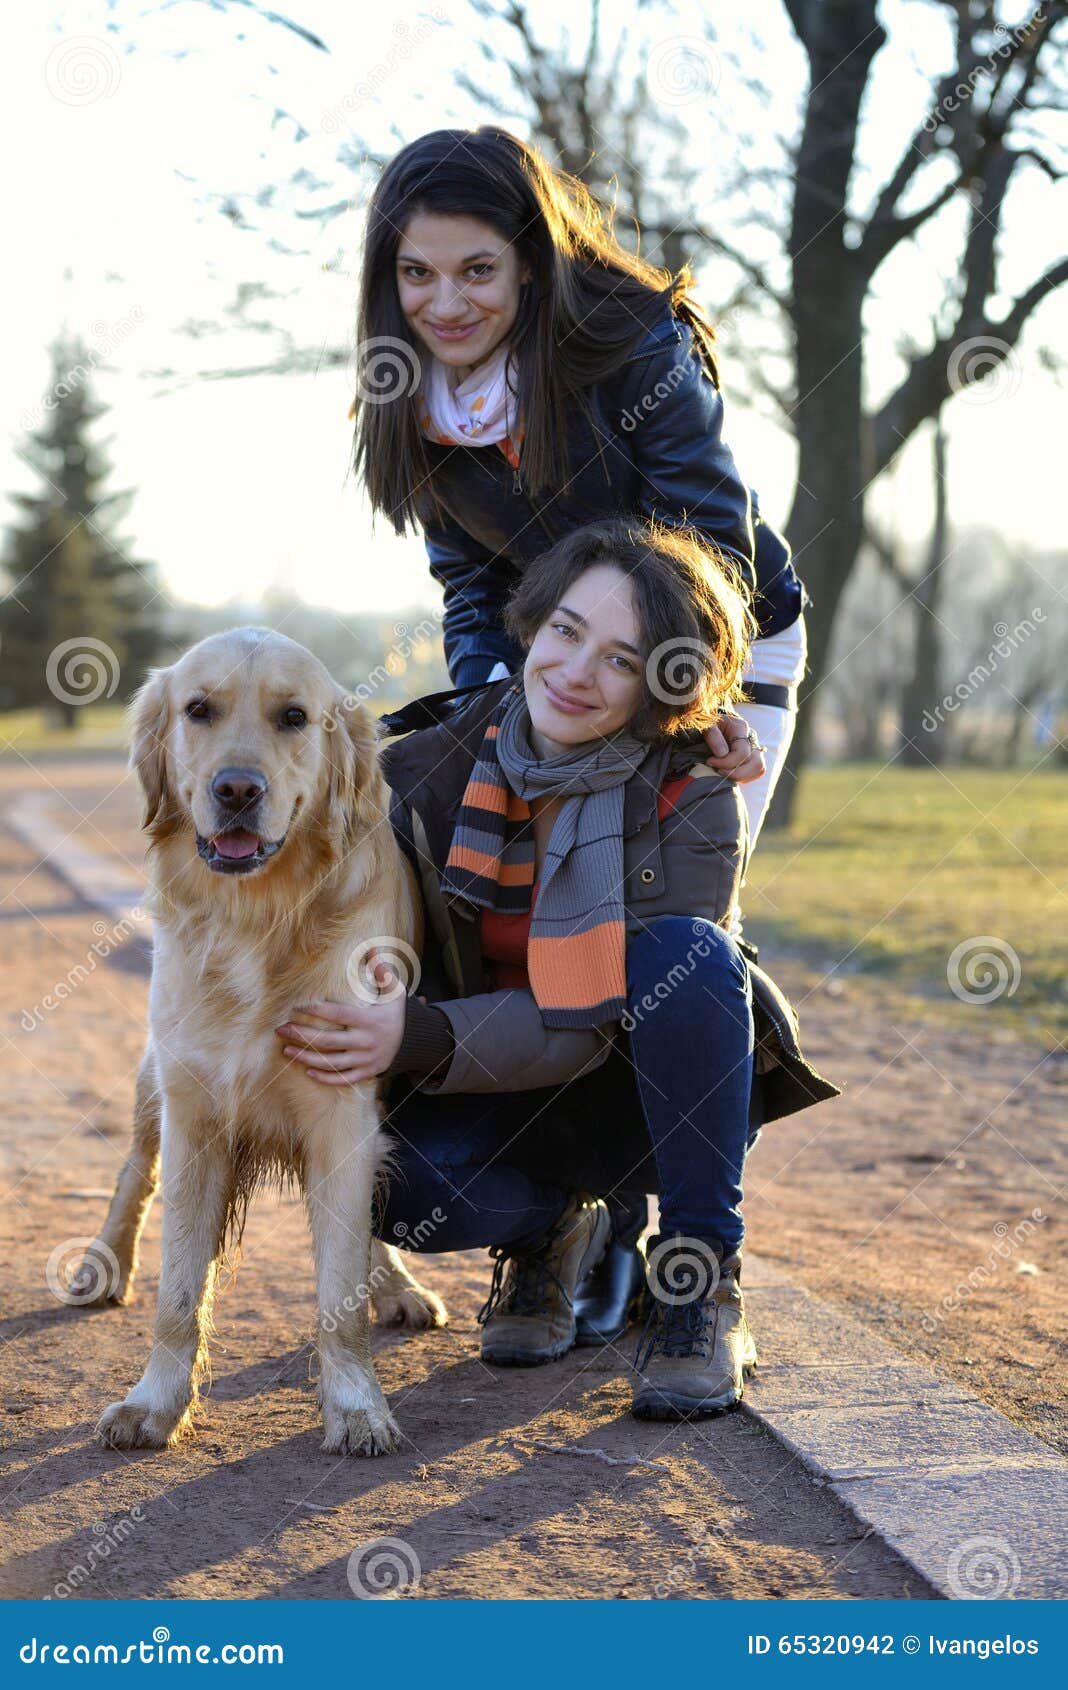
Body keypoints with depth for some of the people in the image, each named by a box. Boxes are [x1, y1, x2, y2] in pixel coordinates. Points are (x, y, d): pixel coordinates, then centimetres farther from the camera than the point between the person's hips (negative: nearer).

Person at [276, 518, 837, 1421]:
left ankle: (704, 1287, -17)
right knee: (389, 1180, -30)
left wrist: (420, 1036, -41)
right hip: (509, 1099, 2)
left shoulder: (692, 803, -19)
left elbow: (589, 1024, -26)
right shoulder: (439, 763, -10)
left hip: (647, 1093, -2)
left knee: (682, 953, -33)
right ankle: (554, 1228, 7)